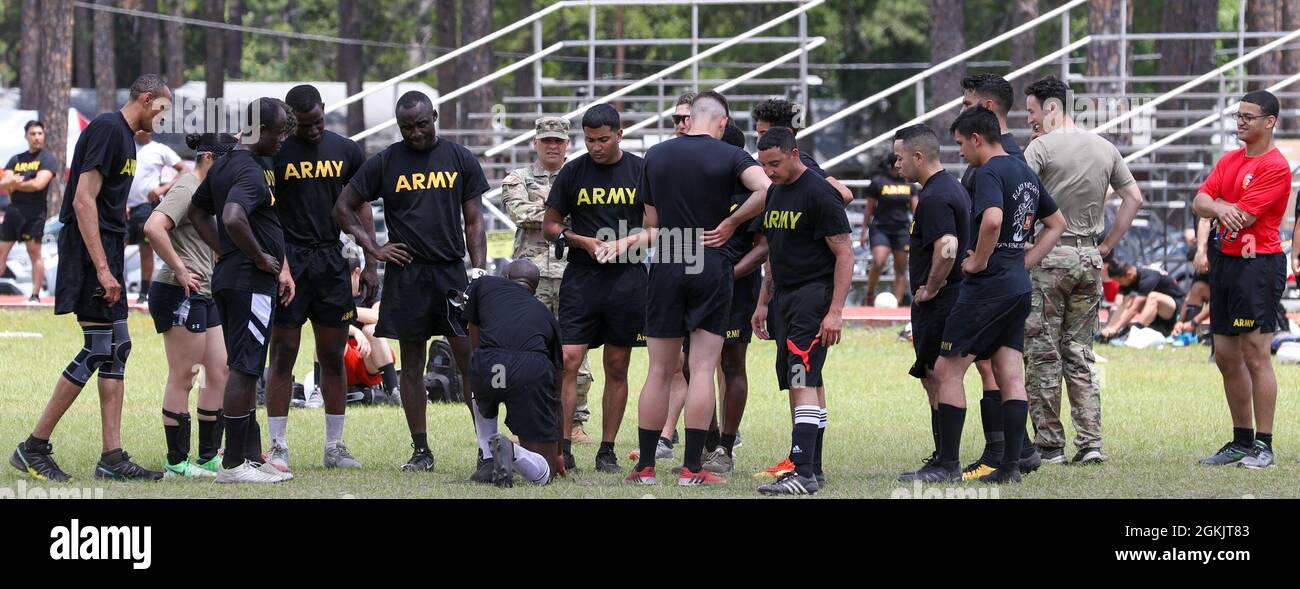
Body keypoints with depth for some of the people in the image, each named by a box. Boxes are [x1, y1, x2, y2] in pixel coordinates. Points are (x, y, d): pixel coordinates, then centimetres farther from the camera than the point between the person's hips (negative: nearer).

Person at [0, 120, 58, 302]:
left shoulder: (48, 159, 1)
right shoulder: (16, 159, 17)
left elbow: (39, 184, -13)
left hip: (34, 211, -6)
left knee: (35, 252, -6)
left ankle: (35, 294, -3)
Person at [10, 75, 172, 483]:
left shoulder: (126, 137, 17)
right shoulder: (107, 130, -14)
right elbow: (83, 201, -20)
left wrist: (112, 264, 19)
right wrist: (102, 269, -23)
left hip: (106, 252, 10)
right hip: (91, 253, -10)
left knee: (117, 350, 7)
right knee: (98, 350, -10)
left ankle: (113, 459, 8)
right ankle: (34, 448, -4)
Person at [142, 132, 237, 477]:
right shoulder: (187, 190, -14)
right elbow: (153, 228, -30)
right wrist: (179, 270, -23)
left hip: (204, 295, 10)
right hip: (180, 294, -10)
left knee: (220, 373, 11)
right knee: (182, 379, -4)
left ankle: (209, 457, 18)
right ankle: (177, 463, 2)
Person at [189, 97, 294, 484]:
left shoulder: (224, 165, 14)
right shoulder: (251, 172, -18)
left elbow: (198, 212, 24)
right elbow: (234, 219, -34)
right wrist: (261, 258, -20)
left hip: (229, 275, 10)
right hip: (251, 282, -10)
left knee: (245, 370, 14)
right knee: (243, 370, -7)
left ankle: (253, 456, 20)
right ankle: (233, 464, -5)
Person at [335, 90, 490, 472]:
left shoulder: (460, 160, 7)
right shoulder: (384, 164, 3)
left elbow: (474, 222, 7)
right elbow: (344, 208, 9)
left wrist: (479, 273, -2)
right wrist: (373, 250, 1)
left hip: (451, 271, 0)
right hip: (406, 274, 0)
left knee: (471, 360, -5)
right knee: (411, 364, 3)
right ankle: (421, 451, 8)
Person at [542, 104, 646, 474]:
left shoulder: (642, 171, 4)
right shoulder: (573, 172, 5)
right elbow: (550, 226, 10)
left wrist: (624, 243, -10)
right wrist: (582, 241, -8)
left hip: (627, 276, 0)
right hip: (581, 279, 0)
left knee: (617, 368, 5)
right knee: (568, 361, -10)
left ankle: (607, 453, 11)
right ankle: (562, 449, -7)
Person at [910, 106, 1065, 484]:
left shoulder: (989, 174, -13)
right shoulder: (1026, 173, 15)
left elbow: (992, 220, -32)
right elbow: (1056, 224, 25)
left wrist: (979, 262, -17)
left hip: (987, 287, -9)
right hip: (1019, 289, 9)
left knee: (948, 369, -2)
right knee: (1011, 377, 6)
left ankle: (947, 464, -3)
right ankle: (1011, 465, 4)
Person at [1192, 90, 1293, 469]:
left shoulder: (1275, 167, -11)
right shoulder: (1230, 160, 15)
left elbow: (1242, 217, -17)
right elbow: (1200, 202, 6)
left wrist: (1217, 204, 1)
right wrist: (1221, 208, -14)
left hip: (1259, 264, -9)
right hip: (1226, 263, 9)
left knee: (1255, 353, -9)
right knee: (1226, 356, 10)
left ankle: (1263, 446, -7)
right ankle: (1242, 442, 18)